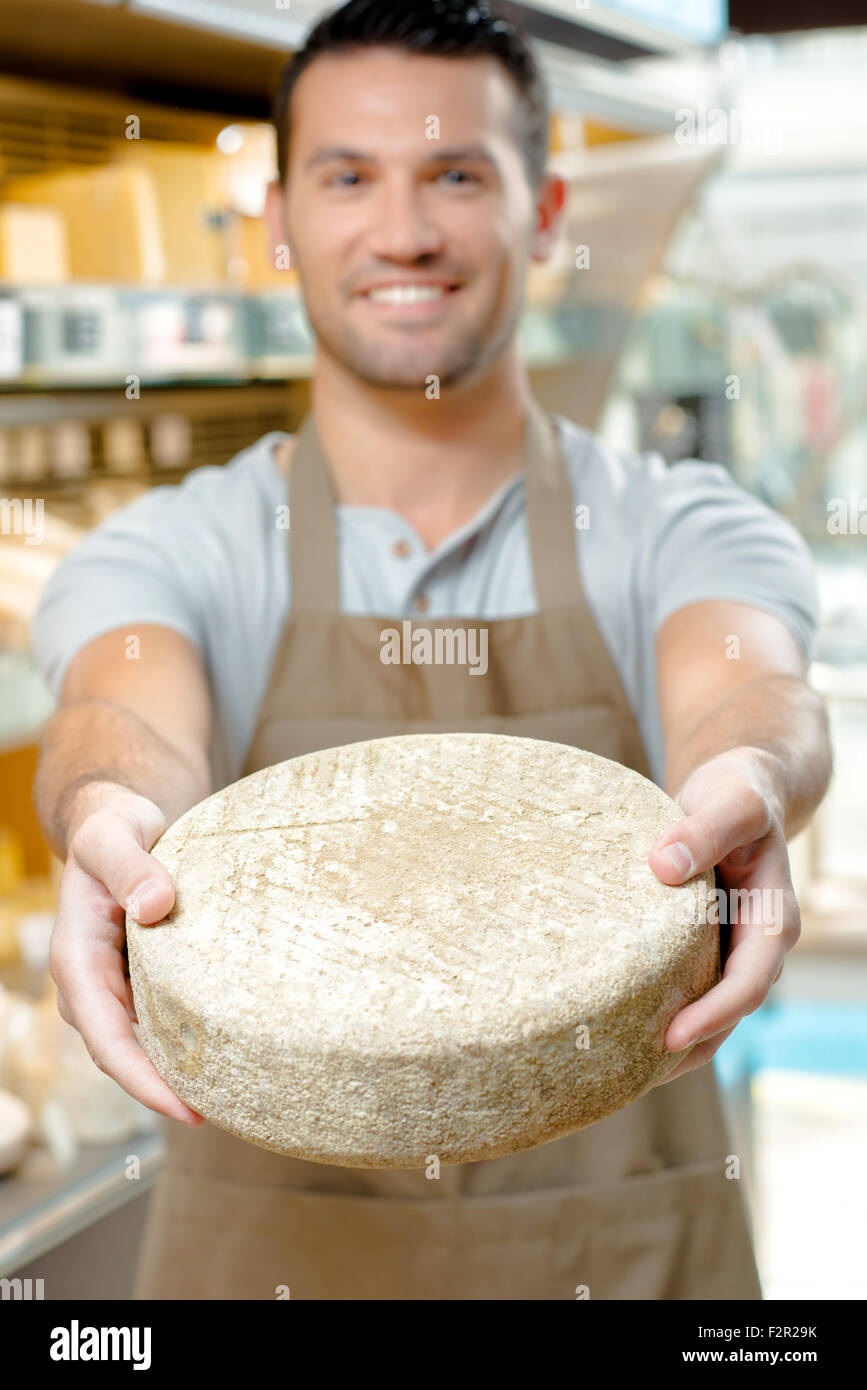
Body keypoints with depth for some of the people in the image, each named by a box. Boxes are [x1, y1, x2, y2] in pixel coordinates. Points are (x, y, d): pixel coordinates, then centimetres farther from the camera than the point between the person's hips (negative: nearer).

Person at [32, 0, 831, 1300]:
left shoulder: (680, 530, -2)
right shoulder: (170, 551, -3)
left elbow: (741, 684, -22)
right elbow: (127, 713, -23)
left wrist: (744, 789, -45)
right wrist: (109, 818, -46)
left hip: (624, 1239, 1)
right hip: (268, 1243, 0)